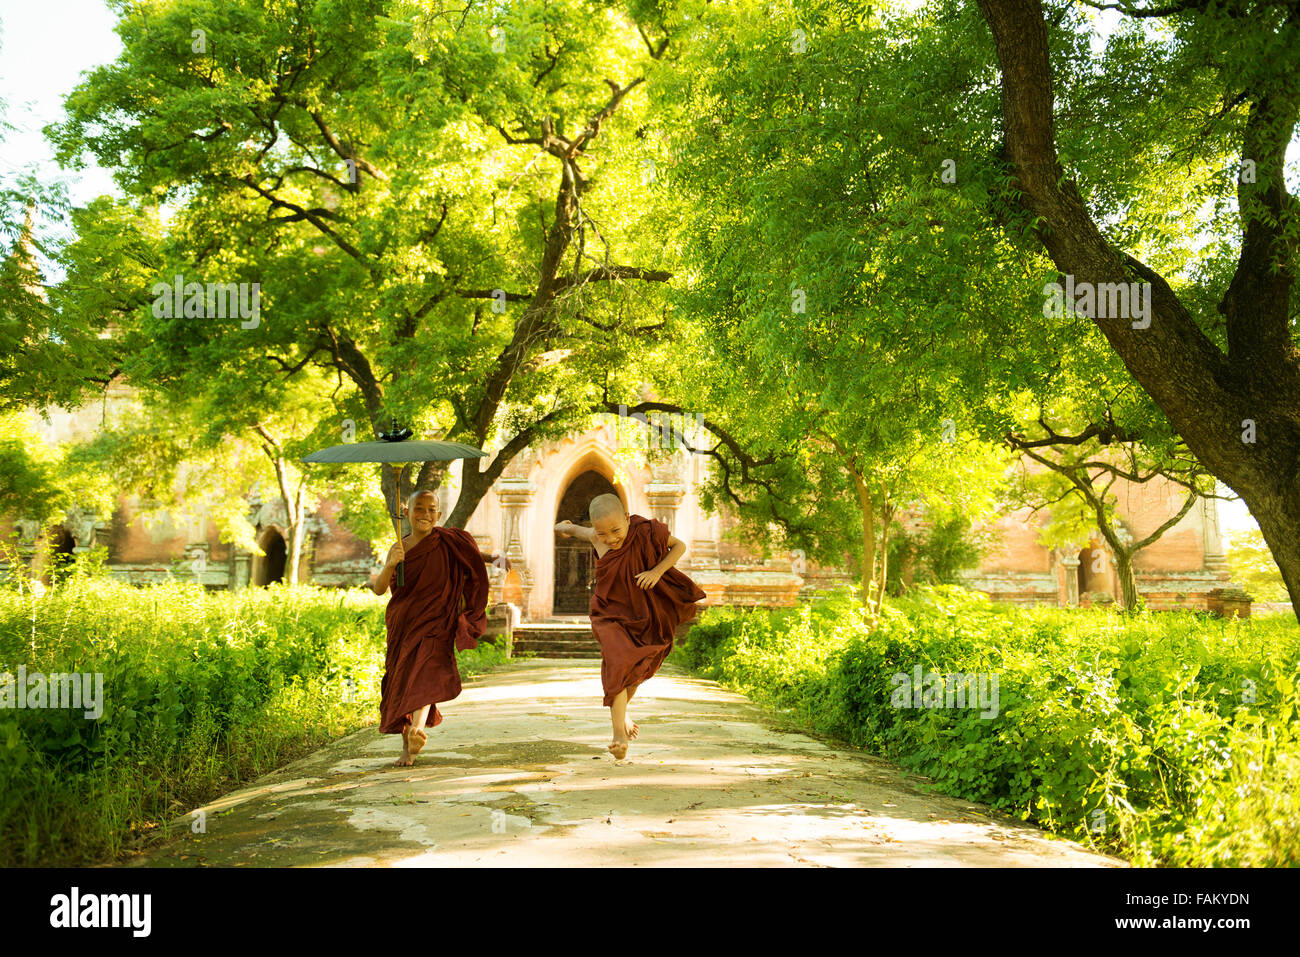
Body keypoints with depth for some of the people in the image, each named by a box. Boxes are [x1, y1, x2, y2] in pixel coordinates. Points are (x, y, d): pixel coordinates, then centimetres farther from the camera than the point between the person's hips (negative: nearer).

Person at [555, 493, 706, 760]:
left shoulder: (644, 533, -18)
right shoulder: (595, 538, -13)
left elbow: (679, 546, -8)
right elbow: (577, 530, 11)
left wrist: (657, 570, -23)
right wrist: (564, 527, 34)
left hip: (643, 614, 1)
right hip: (612, 613, -1)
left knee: (635, 672, 14)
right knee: (617, 662, -24)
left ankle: (620, 712, 44)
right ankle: (619, 733, -27)